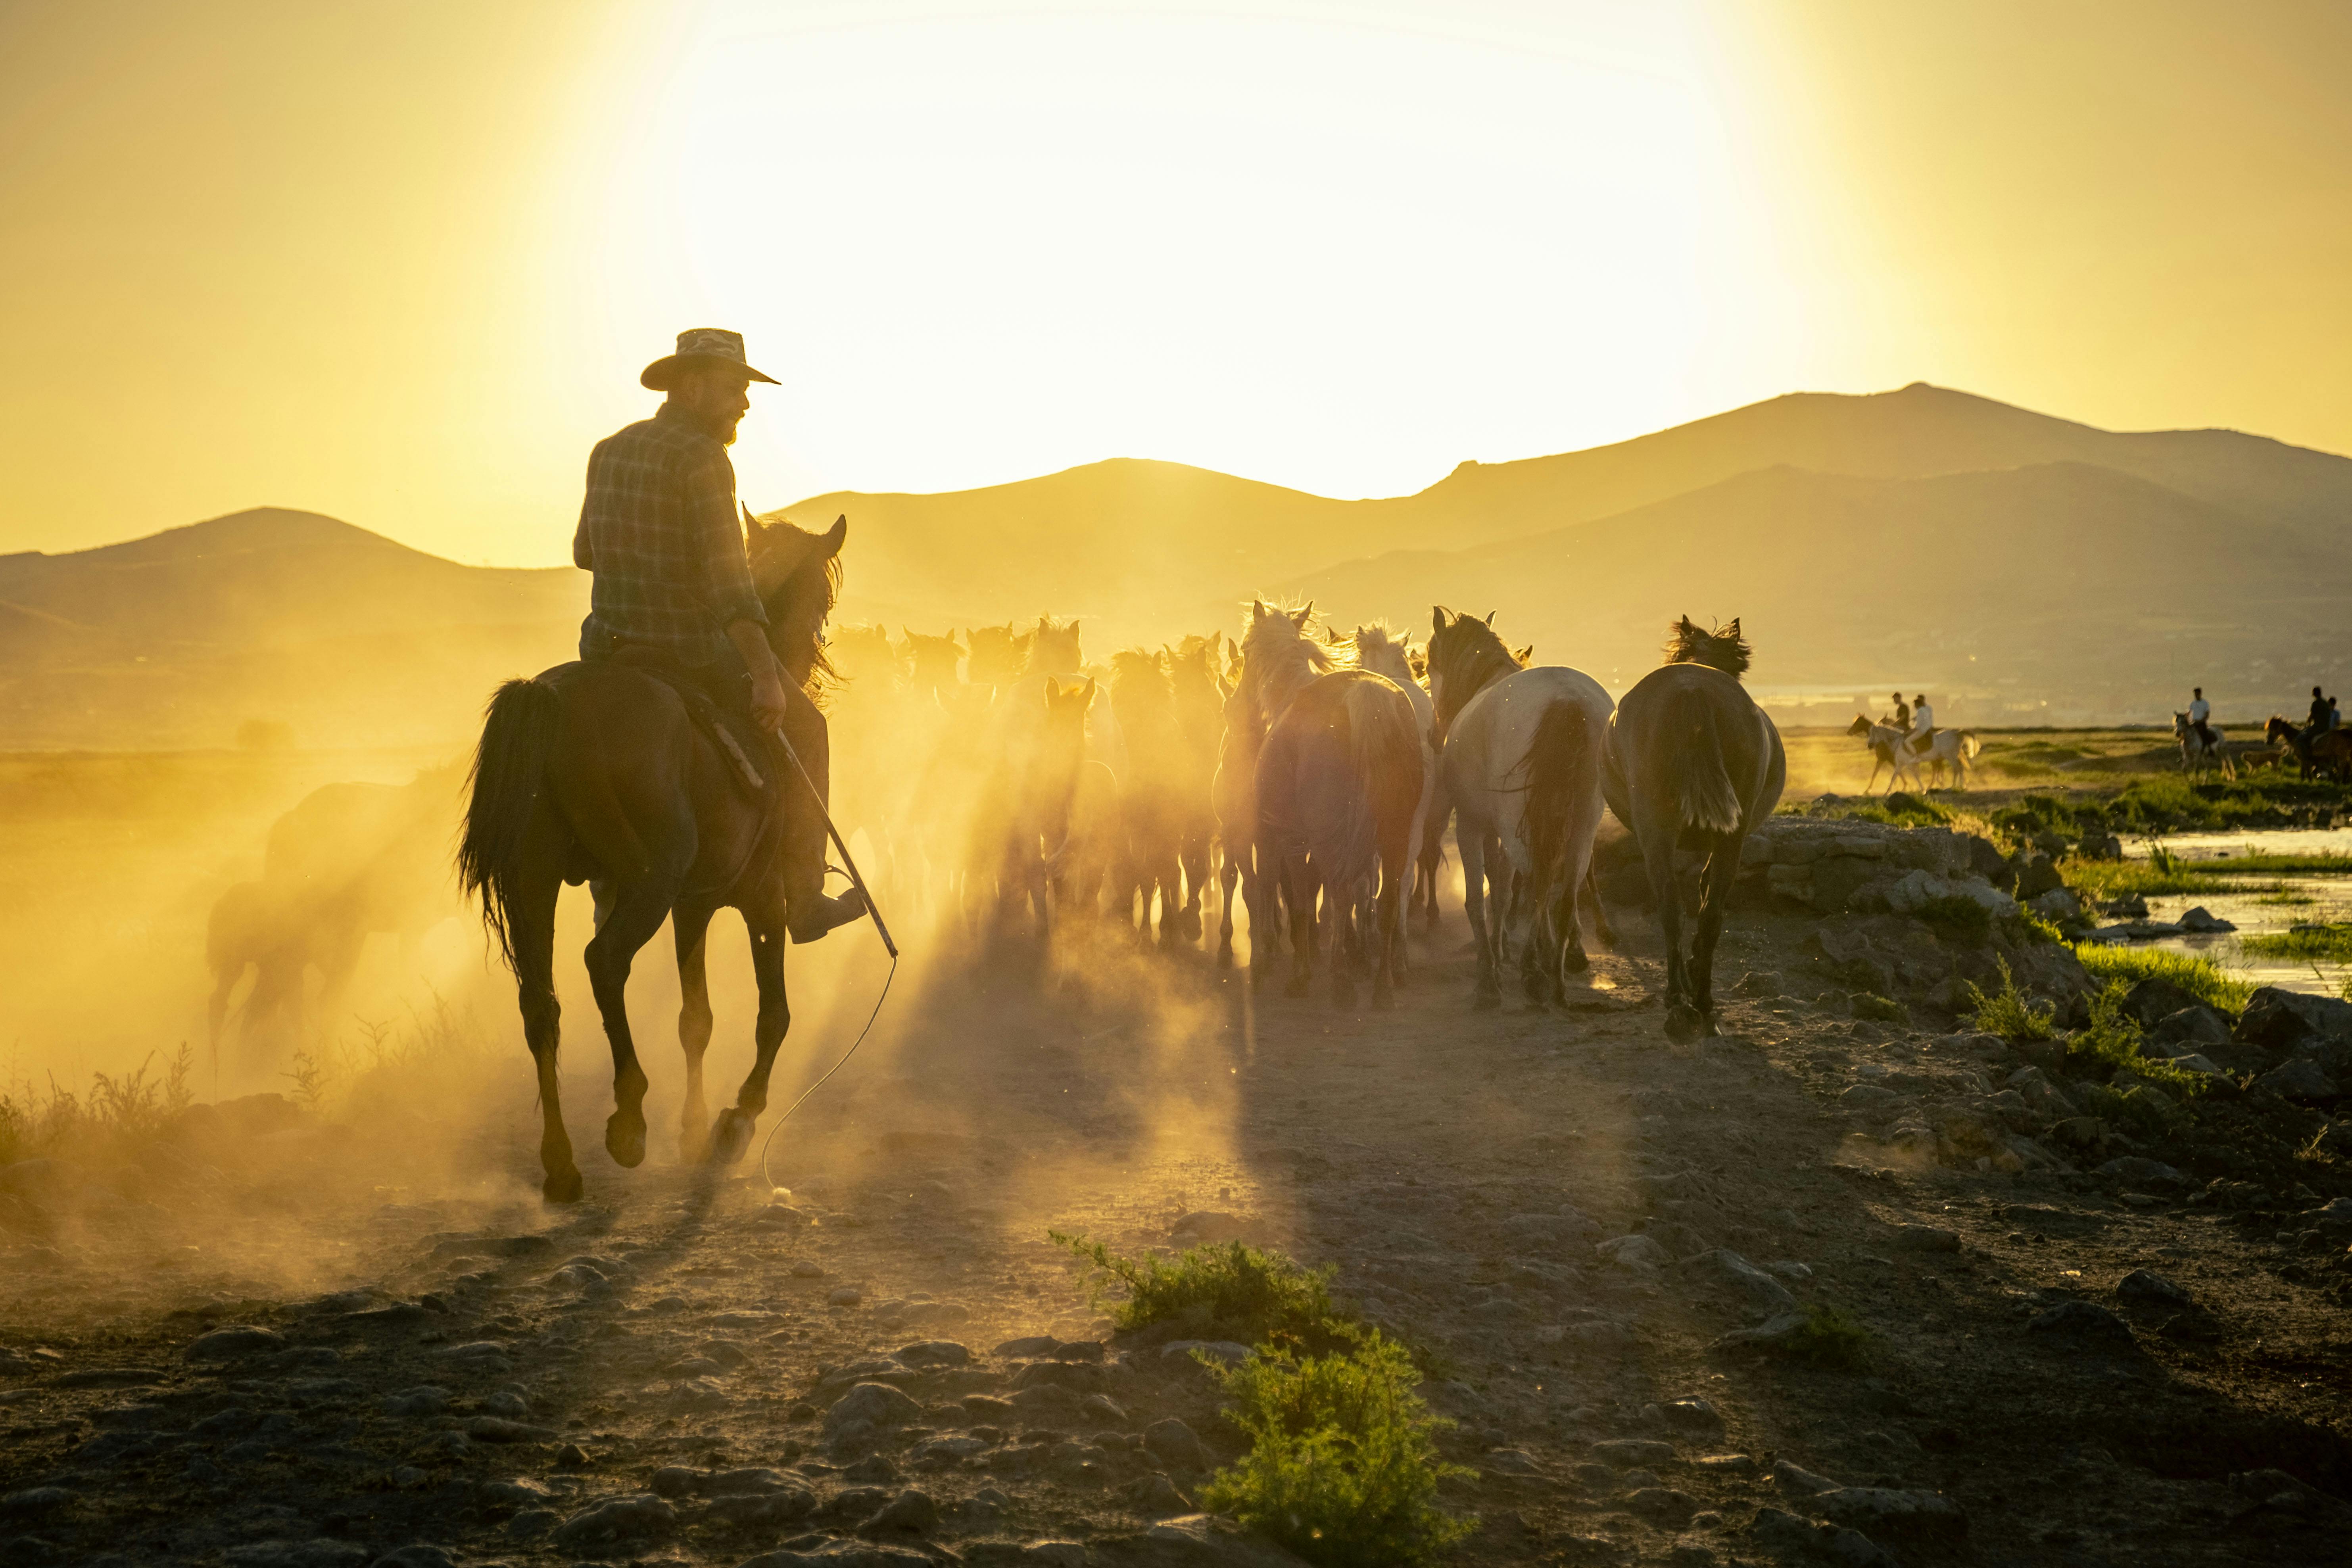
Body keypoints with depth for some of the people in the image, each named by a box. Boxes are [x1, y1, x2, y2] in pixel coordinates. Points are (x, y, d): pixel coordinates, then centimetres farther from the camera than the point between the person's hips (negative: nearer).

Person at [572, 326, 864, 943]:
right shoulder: (703, 458, -14)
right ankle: (803, 901, 16)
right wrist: (766, 676, -25)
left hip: (609, 647, 7)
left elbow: (585, 552, 21)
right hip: (691, 651, -7)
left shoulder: (609, 451, 9)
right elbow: (728, 577, -23)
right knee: (802, 726, 14)